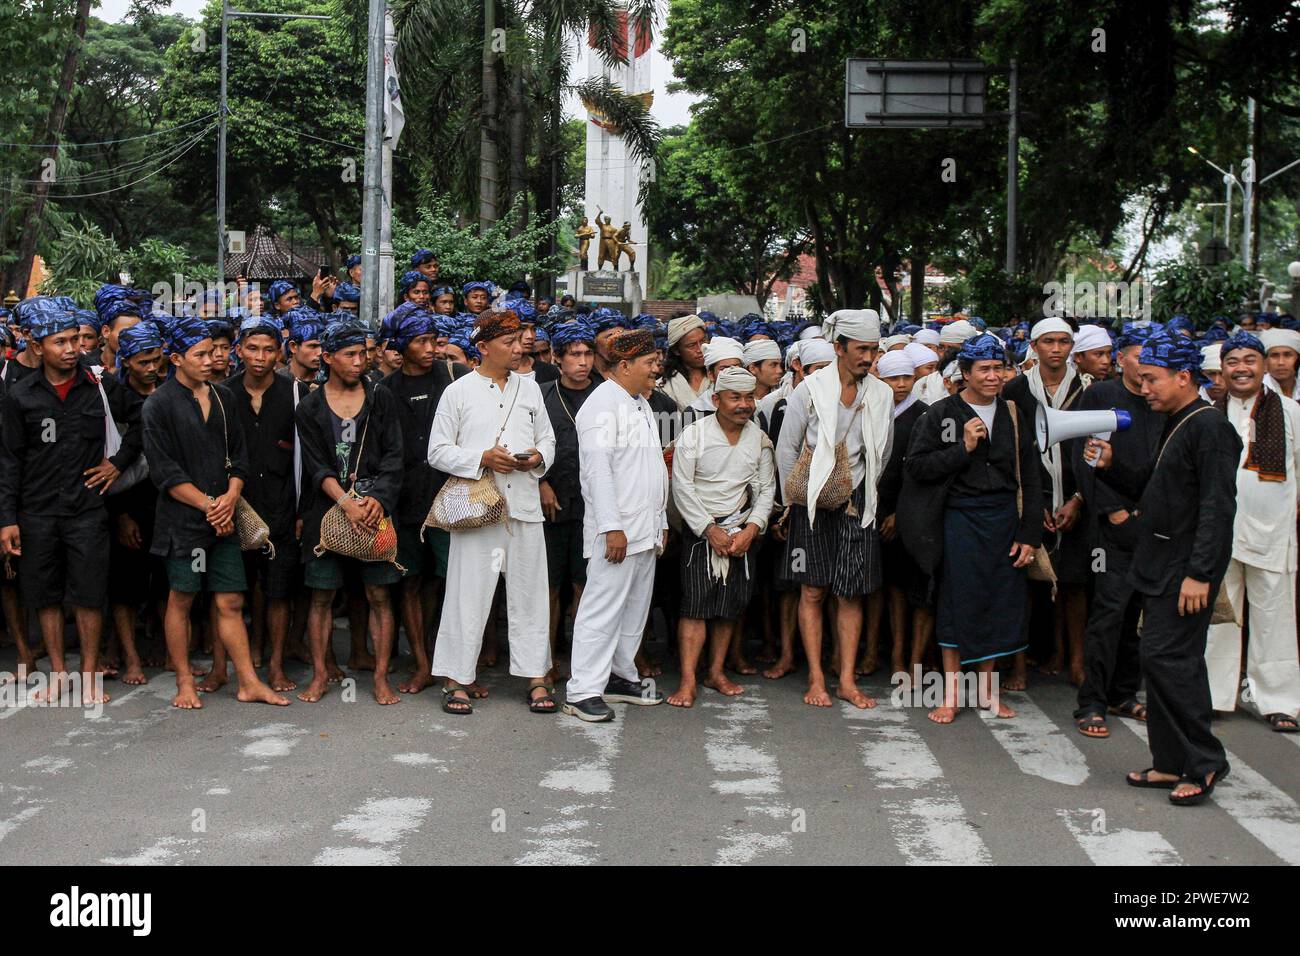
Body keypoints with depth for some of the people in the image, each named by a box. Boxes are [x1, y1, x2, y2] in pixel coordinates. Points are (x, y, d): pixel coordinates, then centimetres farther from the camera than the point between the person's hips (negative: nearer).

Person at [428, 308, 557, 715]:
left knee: (529, 593, 6)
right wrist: (482, 459, -14)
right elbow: (438, 452, 0)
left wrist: (539, 457, -4)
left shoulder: (529, 389, 13)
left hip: (524, 505, 3)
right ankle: (457, 678, 9)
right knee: (468, 594, 0)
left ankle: (536, 678, 14)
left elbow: (547, 439, 19)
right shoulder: (458, 391, 2)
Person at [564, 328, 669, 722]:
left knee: (635, 608, 14)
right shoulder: (602, 404, -11)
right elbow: (597, 469, -17)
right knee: (603, 608, -8)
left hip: (646, 530, 9)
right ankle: (583, 690, -4)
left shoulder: (641, 404, 18)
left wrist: (661, 523, 20)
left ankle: (621, 675, 24)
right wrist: (612, 527, -21)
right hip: (617, 530, -9)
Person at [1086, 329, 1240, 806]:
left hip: (1188, 567, -10)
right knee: (1164, 659, 11)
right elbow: (1150, 489, 22)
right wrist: (1110, 465, 5)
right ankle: (1172, 764, 19)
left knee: (1166, 657, -11)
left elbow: (1218, 507, -20)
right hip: (1160, 565, 10)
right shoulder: (1175, 426, 16)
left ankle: (1204, 761, 1)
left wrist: (1200, 573, -24)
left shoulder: (1210, 428, -14)